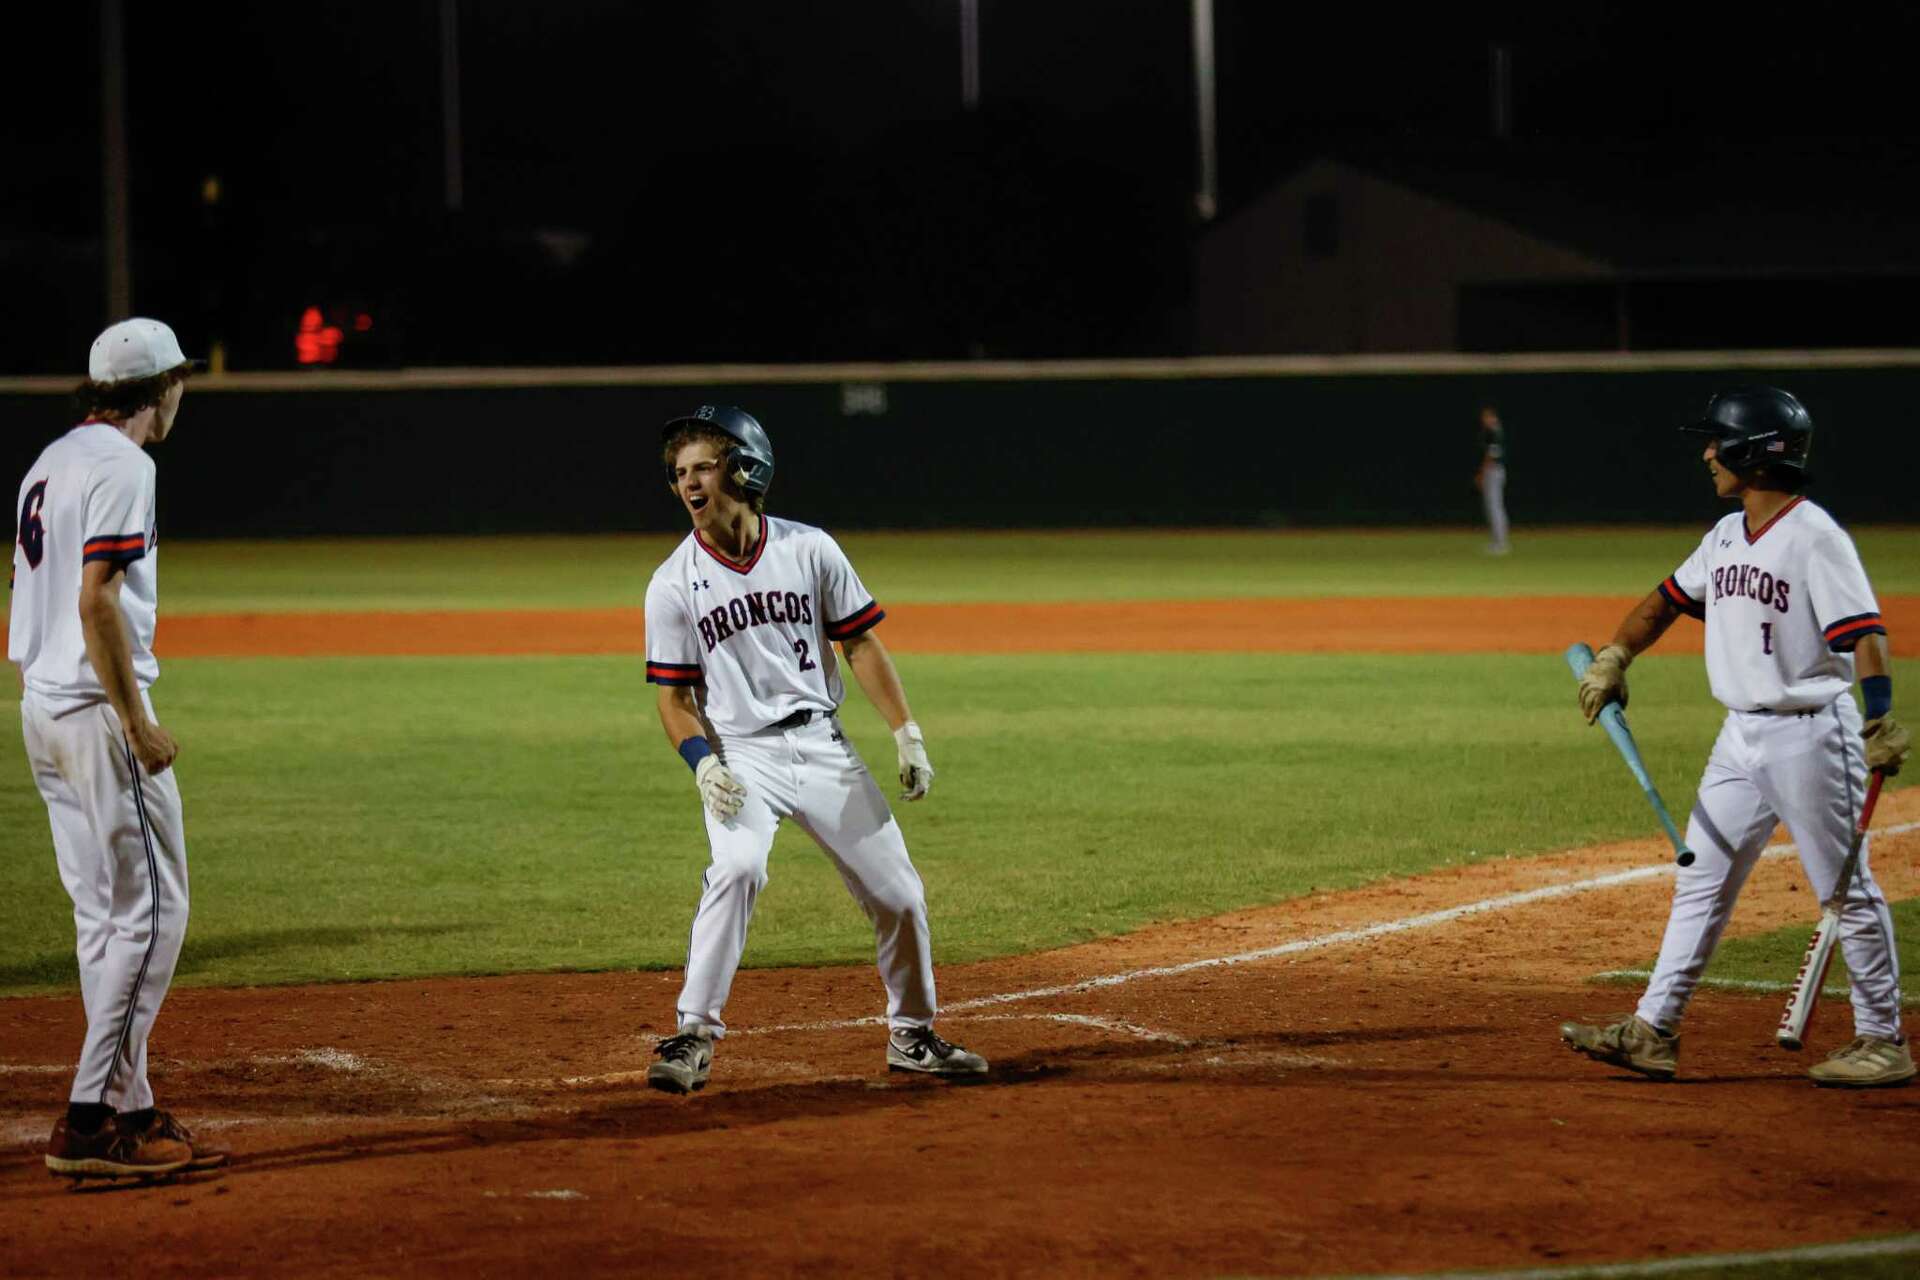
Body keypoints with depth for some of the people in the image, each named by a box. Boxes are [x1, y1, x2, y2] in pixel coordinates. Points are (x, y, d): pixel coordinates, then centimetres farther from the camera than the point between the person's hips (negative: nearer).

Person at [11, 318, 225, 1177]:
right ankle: (92, 1119, -11)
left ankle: (128, 1112, 13)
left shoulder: (52, 461, 17)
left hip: (42, 708, 10)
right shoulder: (122, 464, -12)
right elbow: (96, 599, -21)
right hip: (97, 709, -10)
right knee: (151, 909, -8)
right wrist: (138, 723, -20)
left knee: (104, 915, 11)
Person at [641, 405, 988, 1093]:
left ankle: (912, 1035, 25)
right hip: (741, 756, -2)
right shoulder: (673, 584, -3)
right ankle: (694, 1036, -26)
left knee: (898, 892, 3)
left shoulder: (808, 549, -1)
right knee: (737, 868, -30)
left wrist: (908, 735, -1)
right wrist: (703, 765, -18)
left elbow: (862, 645, 5)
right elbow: (674, 696, 0)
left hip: (823, 746, 2)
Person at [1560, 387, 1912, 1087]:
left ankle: (1883, 1041, 10)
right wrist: (1612, 658, 13)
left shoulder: (1814, 535, -16)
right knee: (1700, 881, 9)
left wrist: (1882, 724, -33)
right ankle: (1652, 1032, 12)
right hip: (1741, 735, 9)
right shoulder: (1726, 536, 10)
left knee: (1846, 889, 0)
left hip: (1811, 734, -9)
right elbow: (1669, 597, 24)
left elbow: (1864, 630, -23)